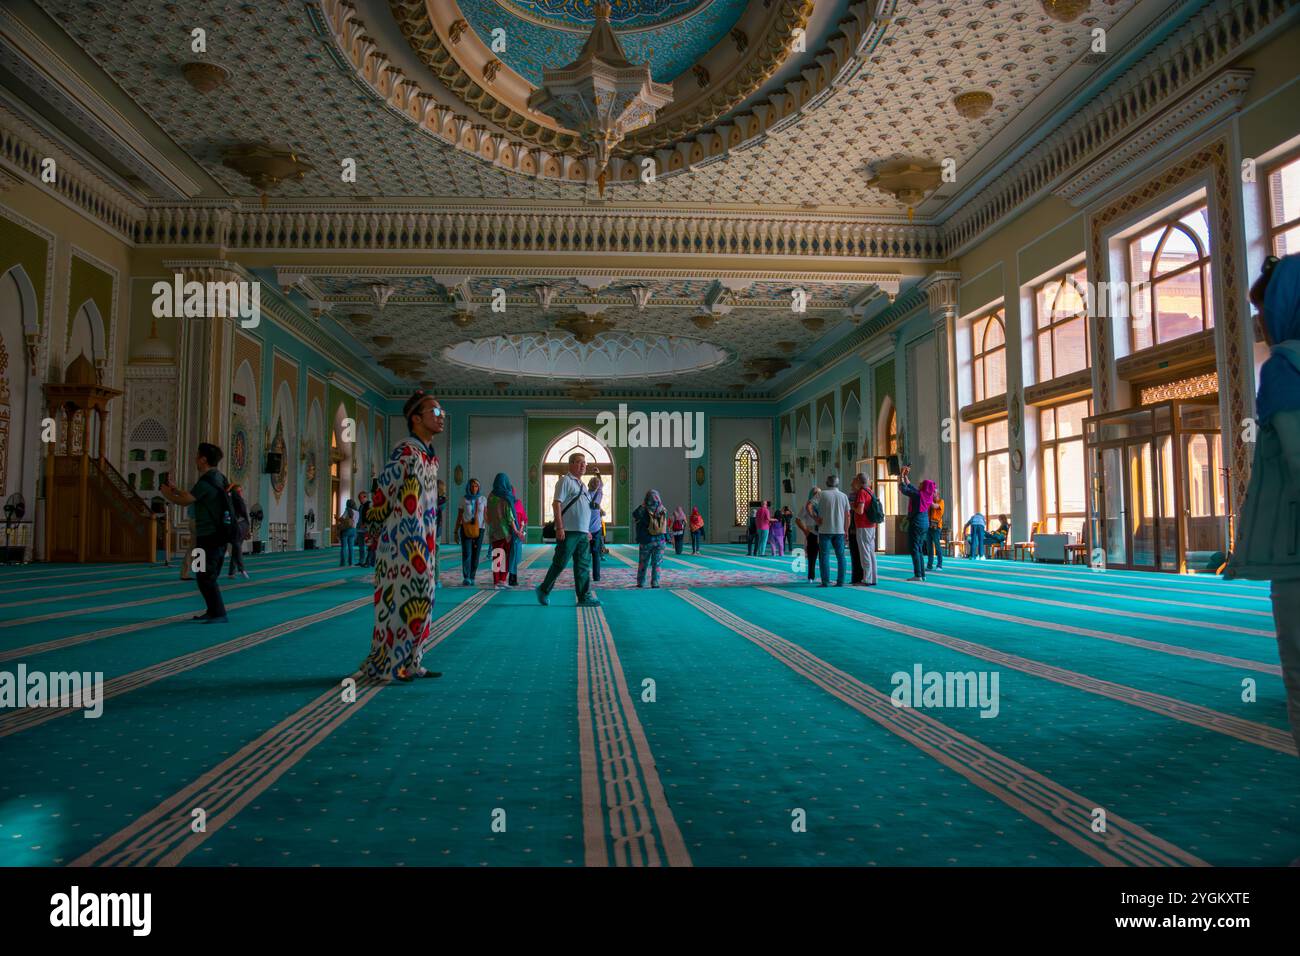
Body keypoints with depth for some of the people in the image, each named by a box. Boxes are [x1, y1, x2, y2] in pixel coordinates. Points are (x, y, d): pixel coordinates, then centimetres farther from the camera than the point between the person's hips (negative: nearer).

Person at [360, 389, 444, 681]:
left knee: (420, 599, 11)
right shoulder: (406, 451, -14)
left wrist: (430, 543, 18)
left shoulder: (431, 456, 14)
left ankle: (410, 663, 20)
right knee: (400, 600, -3)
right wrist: (379, 514, 0)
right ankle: (385, 665, 8)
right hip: (402, 542, -9)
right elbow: (382, 495, -14)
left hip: (422, 543, 9)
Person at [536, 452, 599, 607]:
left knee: (583, 565, 4)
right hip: (568, 532, -8)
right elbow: (556, 504, -12)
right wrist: (559, 528, -19)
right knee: (560, 563, -4)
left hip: (582, 532, 8)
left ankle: (584, 597, 5)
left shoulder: (582, 485, 21)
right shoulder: (565, 481, -4)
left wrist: (587, 530, 21)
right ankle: (544, 590, 11)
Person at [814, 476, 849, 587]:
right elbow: (847, 514, 7)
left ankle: (825, 581, -5)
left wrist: (816, 518, -4)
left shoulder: (822, 494, -4)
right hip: (839, 530, 3)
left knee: (824, 556, 0)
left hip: (825, 529, -3)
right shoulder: (843, 496, 4)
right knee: (840, 556, 8)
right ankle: (840, 581, 5)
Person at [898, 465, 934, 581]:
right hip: (925, 524, 8)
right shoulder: (928, 495, 9)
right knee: (919, 549, 14)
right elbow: (911, 487, 21)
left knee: (914, 549, -7)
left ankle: (918, 575, -12)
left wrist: (901, 475, 0)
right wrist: (905, 476, 25)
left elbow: (903, 489, -11)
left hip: (916, 523, -8)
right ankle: (922, 574, 14)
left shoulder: (918, 494, -14)